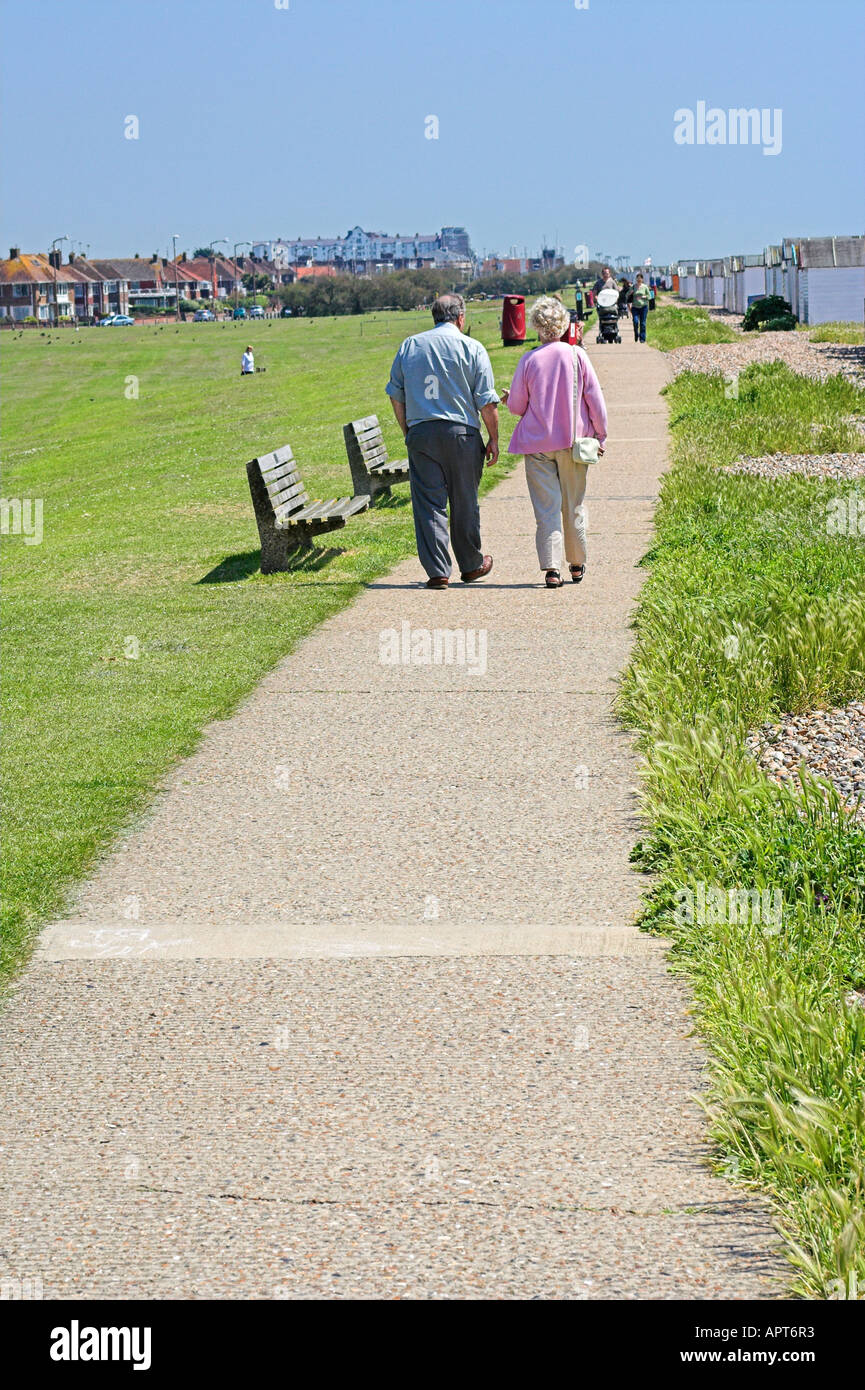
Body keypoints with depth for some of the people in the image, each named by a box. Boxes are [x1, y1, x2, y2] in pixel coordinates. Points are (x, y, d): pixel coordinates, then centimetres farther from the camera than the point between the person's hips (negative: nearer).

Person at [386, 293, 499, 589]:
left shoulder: (410, 346, 9)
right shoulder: (472, 348, -1)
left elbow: (396, 395, 12)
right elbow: (486, 401, -4)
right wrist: (493, 439, 5)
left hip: (420, 432, 2)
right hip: (461, 432, -2)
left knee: (428, 503, 2)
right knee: (464, 503, 11)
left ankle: (437, 571, -4)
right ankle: (471, 565, 24)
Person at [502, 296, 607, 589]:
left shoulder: (529, 360, -7)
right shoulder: (577, 356, -4)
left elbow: (517, 406, 1)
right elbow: (595, 399, 0)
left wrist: (507, 400, 24)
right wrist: (600, 435, 10)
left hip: (537, 442, -1)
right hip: (573, 441, 2)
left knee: (546, 507, -1)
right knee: (574, 505, 14)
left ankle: (551, 568, -10)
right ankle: (577, 565, 24)